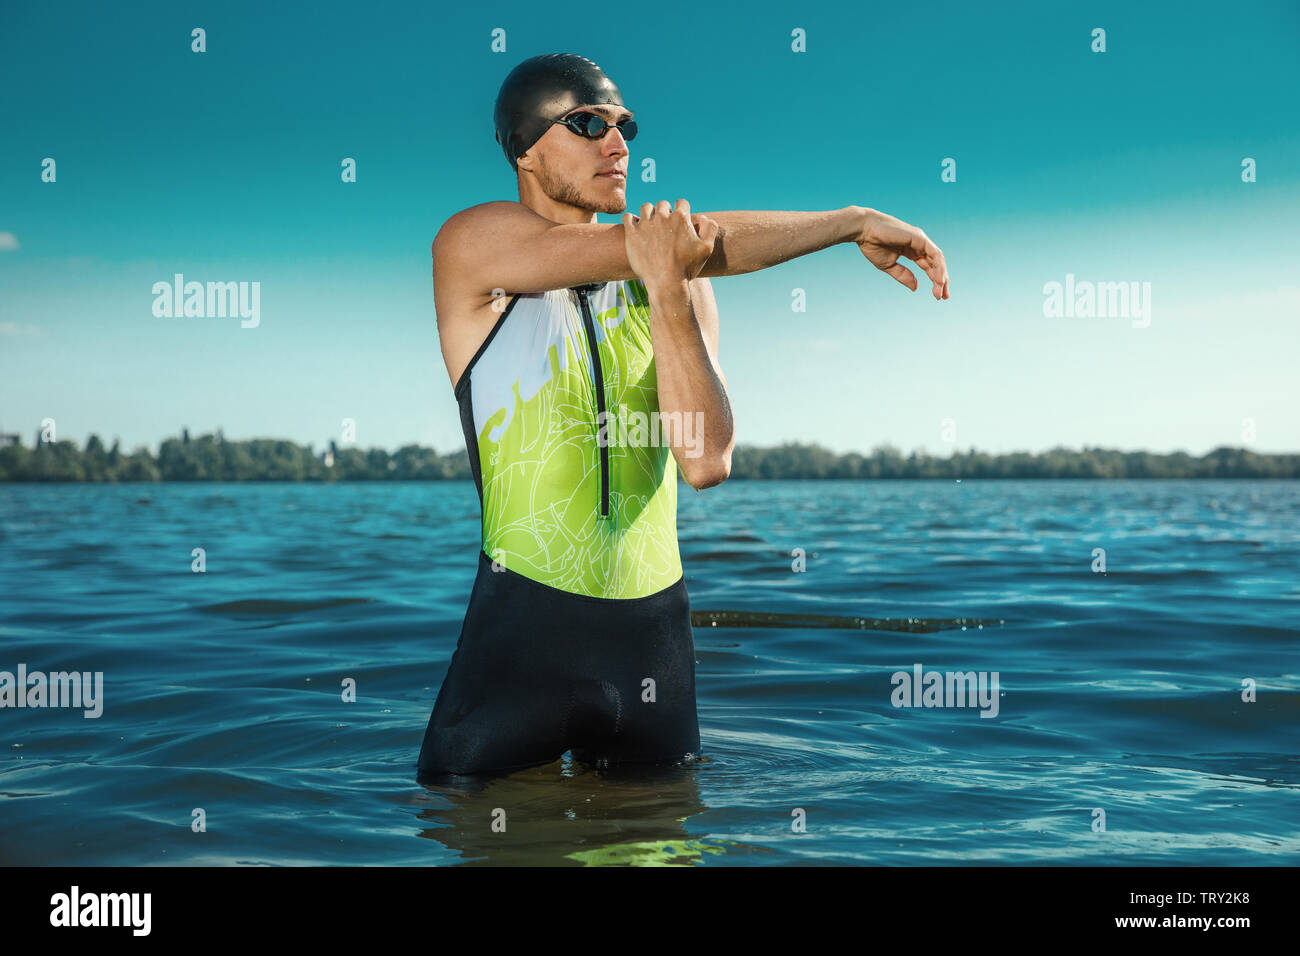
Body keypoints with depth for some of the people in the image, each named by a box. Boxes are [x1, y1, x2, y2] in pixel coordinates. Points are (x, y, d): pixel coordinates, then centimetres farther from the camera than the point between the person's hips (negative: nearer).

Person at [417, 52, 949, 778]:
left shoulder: (677, 282, 7)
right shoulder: (474, 245, -6)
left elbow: (707, 462, -7)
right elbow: (694, 239, -15)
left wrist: (669, 288, -17)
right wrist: (855, 222, -11)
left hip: (654, 629, 4)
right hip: (523, 629, -4)